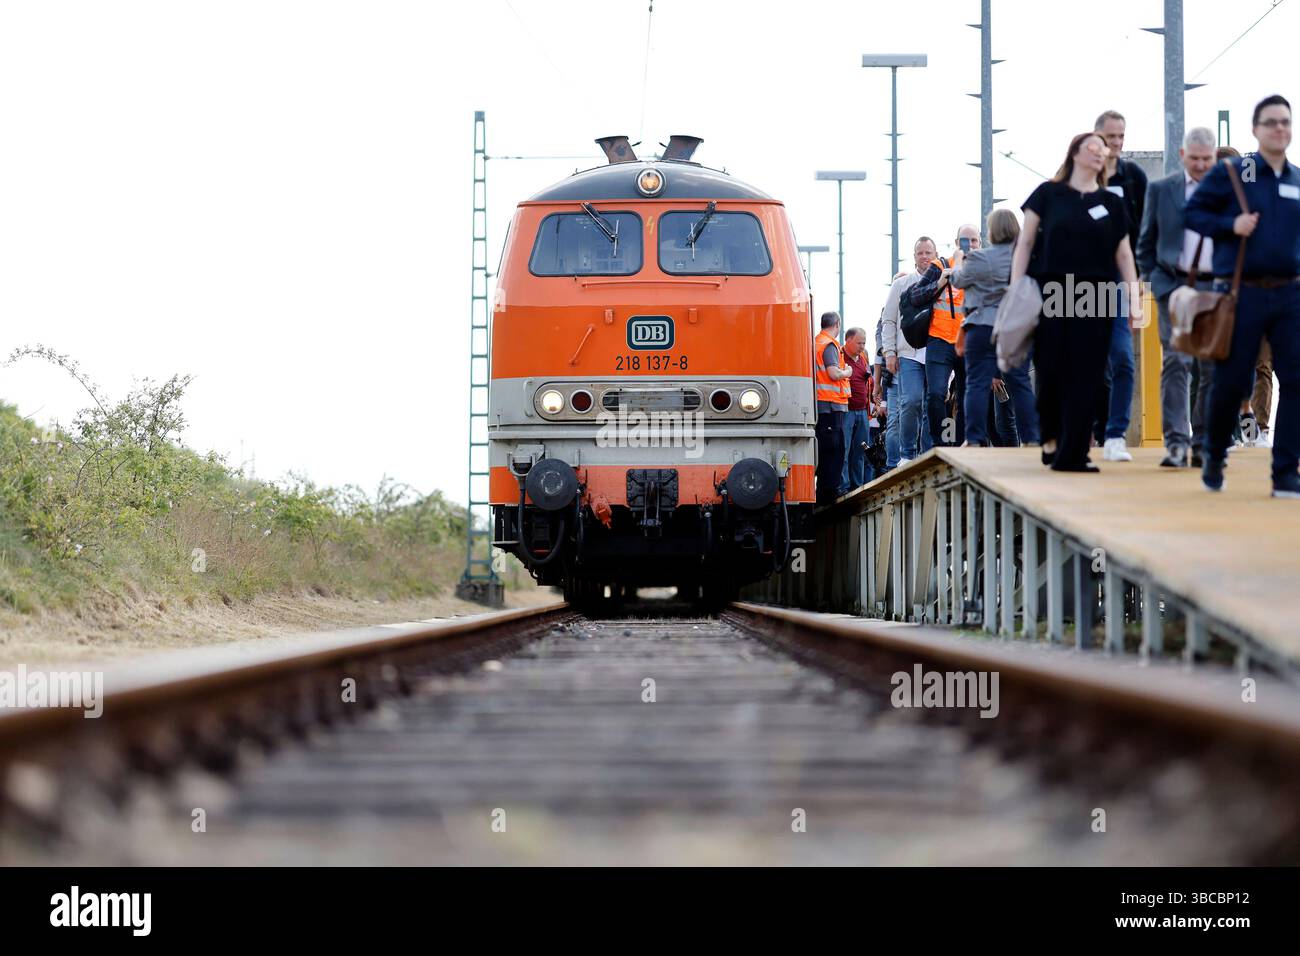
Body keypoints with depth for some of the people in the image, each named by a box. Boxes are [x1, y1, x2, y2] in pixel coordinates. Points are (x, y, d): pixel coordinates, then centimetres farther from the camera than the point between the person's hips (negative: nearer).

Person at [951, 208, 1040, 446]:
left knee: (978, 384, -1)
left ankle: (974, 439, -5)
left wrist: (959, 263, 29)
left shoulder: (979, 259, -9)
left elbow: (957, 280, 8)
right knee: (1020, 384, 6)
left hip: (983, 329, -4)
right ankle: (1031, 438, 3)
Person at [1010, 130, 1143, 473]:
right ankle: (1050, 437, 19)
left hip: (1095, 299, 2)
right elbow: (1025, 243, 4)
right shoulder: (1049, 194, 5)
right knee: (1051, 371, -5)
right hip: (1051, 295, -2)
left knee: (1086, 376, -3)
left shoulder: (1112, 203, 12)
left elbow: (1123, 254, 13)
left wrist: (1135, 299, 4)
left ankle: (1072, 454, 0)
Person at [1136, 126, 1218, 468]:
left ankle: (1204, 441, 11)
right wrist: (1154, 279, 4)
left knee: (1214, 367, 3)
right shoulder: (1161, 190, 6)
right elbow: (1146, 242, 12)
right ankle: (1176, 443, -16)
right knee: (1176, 362, -12)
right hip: (1175, 286, -1)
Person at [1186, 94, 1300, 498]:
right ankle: (1214, 457, 28)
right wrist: (1230, 226, -13)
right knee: (1231, 382, 3)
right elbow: (1193, 212, 1)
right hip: (1241, 294, -3)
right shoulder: (1230, 173, -1)